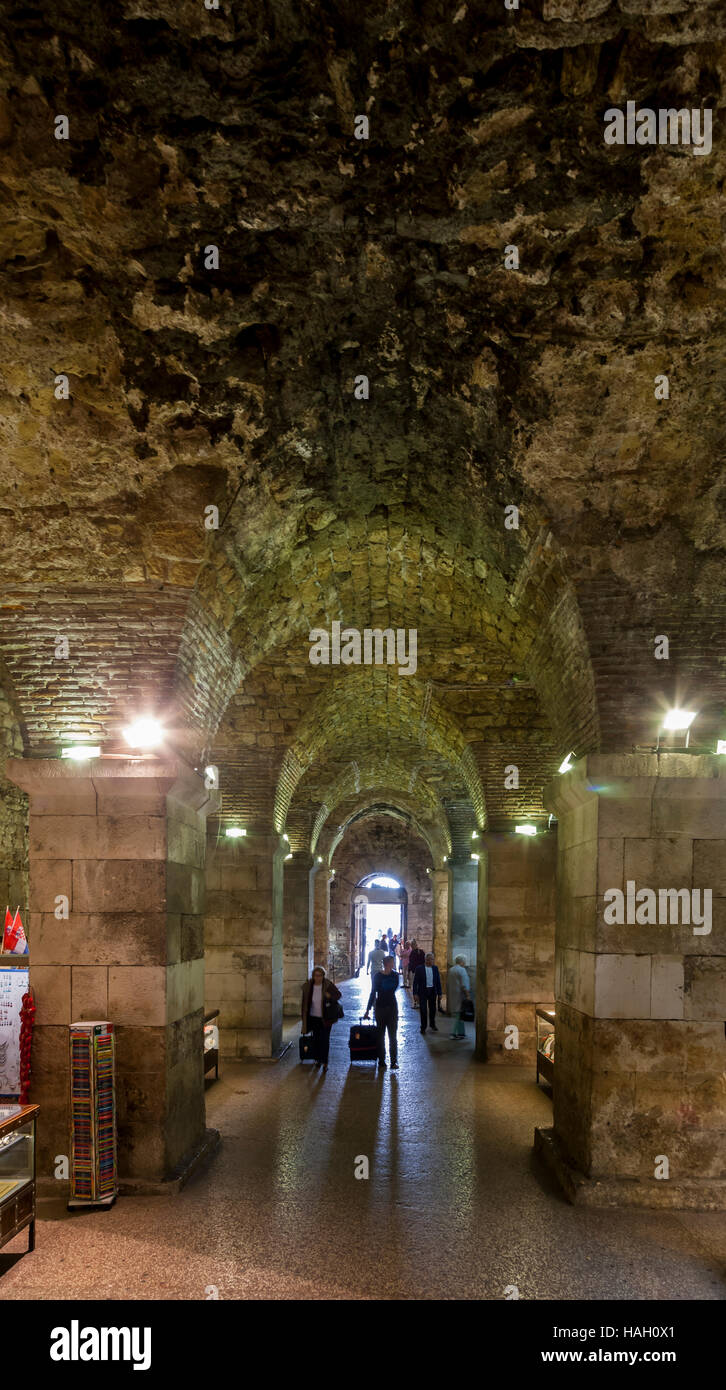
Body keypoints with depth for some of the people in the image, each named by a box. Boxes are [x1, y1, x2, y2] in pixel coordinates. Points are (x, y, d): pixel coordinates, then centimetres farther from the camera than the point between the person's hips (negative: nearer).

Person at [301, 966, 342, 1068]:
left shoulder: (328, 985, -11)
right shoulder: (308, 986, -4)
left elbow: (338, 994, 0)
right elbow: (305, 1002, 4)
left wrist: (331, 997, -22)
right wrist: (304, 1017, 4)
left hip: (326, 1018, -3)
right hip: (314, 1017, 3)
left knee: (325, 1040, -4)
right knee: (316, 1039, 13)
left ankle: (325, 1062, 1)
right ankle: (318, 1058, 31)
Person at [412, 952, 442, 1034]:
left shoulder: (435, 968, 3)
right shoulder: (419, 968, -8)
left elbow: (438, 981, 6)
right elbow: (415, 982, -7)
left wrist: (439, 993, 4)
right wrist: (415, 993, -13)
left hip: (432, 991, 3)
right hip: (423, 991, -3)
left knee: (432, 1009, 14)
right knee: (423, 1010, -1)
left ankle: (432, 1024, 36)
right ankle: (423, 1027, 14)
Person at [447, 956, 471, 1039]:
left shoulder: (451, 970, 13)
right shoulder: (462, 970, -12)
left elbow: (448, 983, 18)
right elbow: (464, 985, -17)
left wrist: (448, 994, 23)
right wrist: (467, 995, -13)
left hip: (452, 994, 9)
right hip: (460, 994, -9)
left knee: (457, 1014, 14)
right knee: (459, 1014, -5)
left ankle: (461, 1033, 18)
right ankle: (455, 1033, -6)